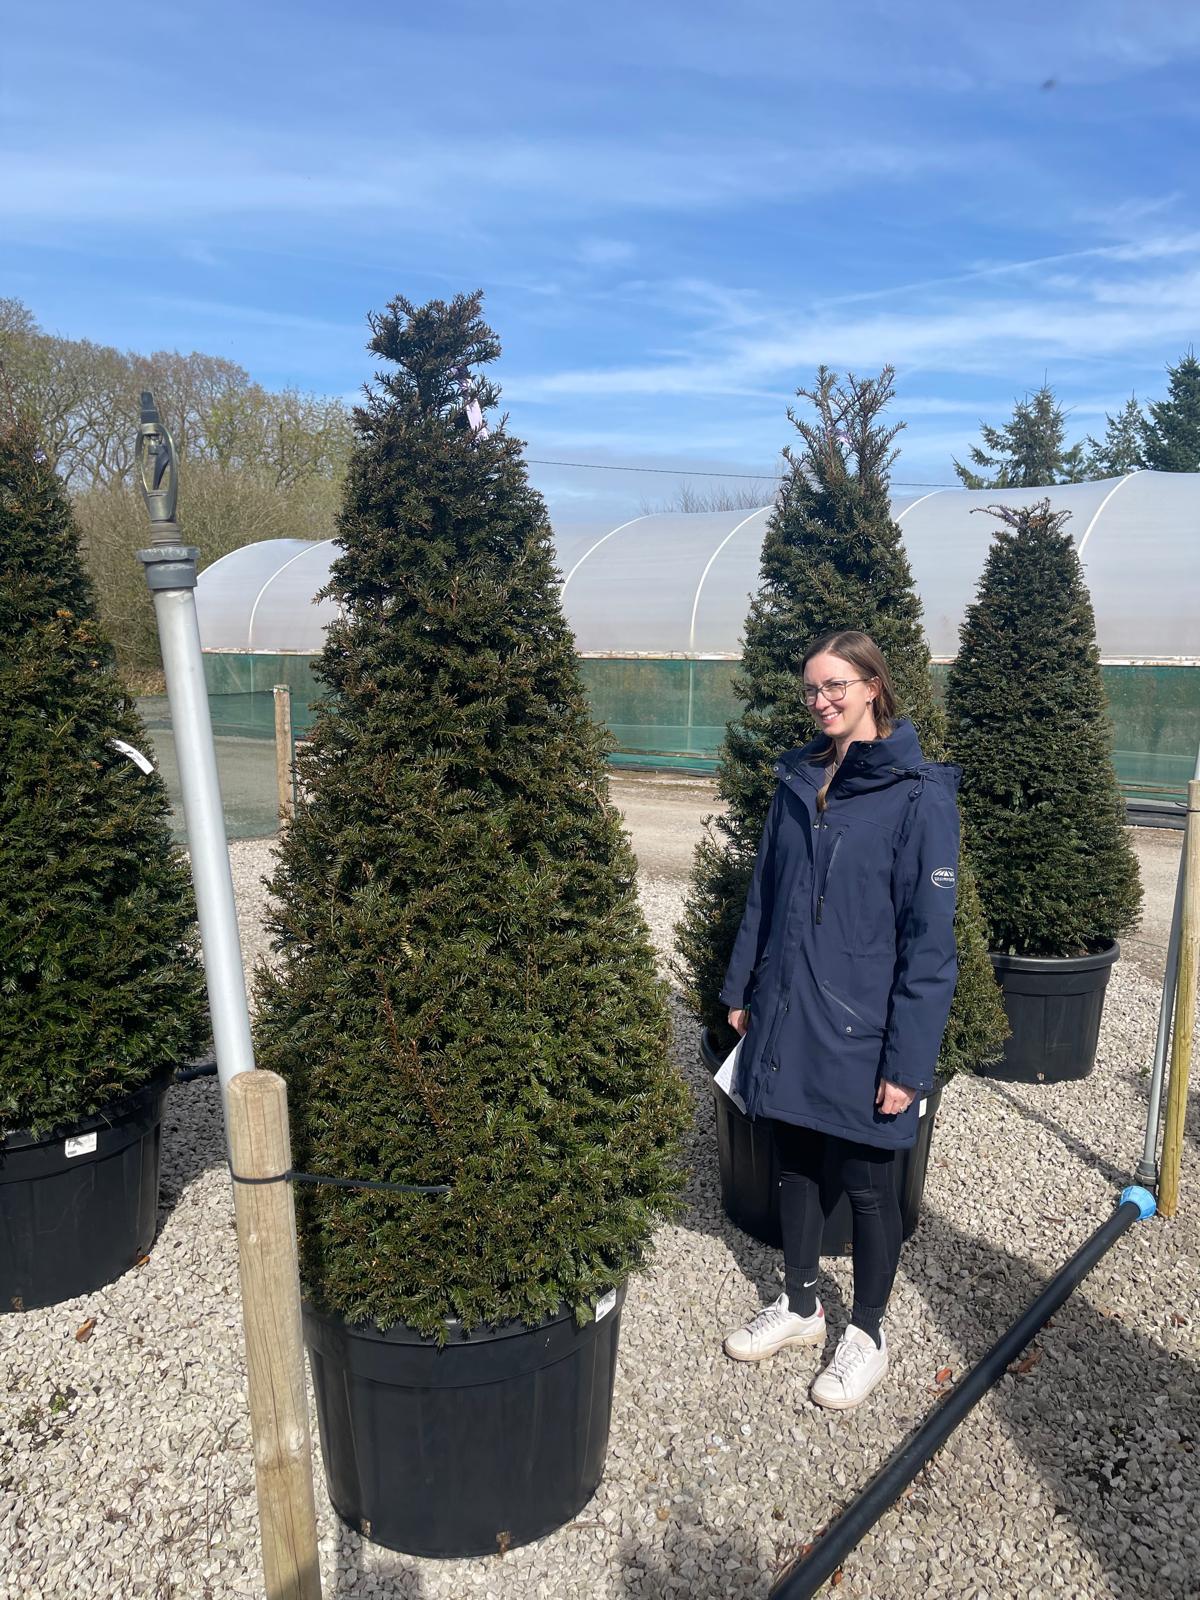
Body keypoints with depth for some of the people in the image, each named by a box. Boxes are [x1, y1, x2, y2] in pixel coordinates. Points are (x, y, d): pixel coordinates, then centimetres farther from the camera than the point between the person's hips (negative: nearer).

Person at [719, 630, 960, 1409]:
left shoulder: (918, 793, -14)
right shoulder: (800, 780, 4)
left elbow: (931, 936, -16)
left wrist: (909, 1058, -17)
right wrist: (741, 989, 12)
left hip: (860, 1034, -5)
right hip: (786, 1021, 6)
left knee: (866, 1185, 12)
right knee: (798, 1168, 20)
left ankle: (869, 1333, 35)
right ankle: (800, 1305, 41)